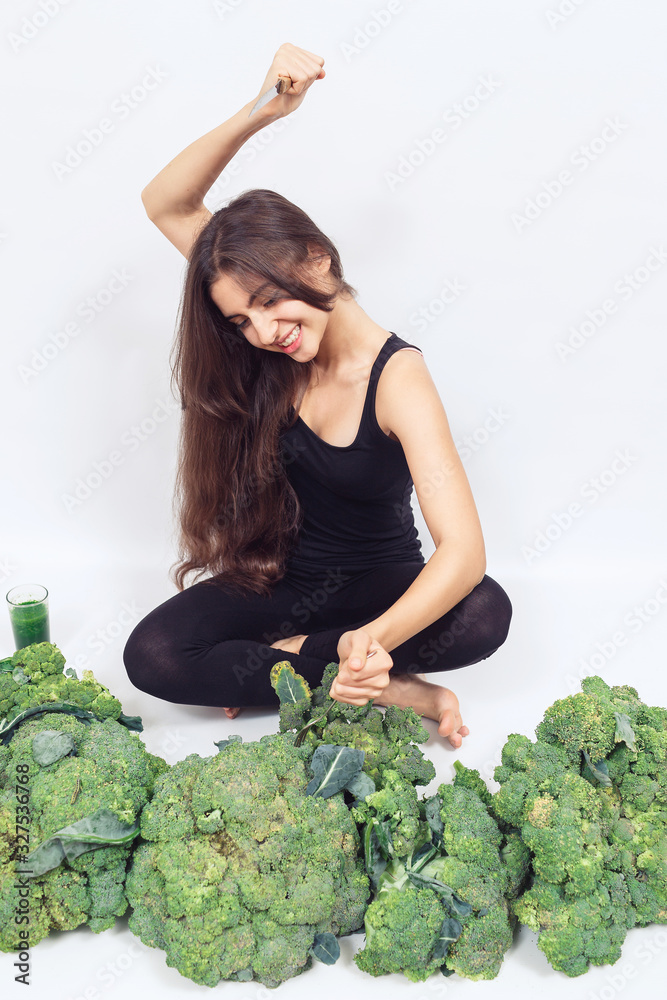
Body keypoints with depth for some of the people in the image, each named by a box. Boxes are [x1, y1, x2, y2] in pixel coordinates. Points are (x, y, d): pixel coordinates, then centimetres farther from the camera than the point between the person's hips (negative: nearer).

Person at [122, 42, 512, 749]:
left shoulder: (396, 376, -23)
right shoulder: (267, 363, -9)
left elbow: (463, 549, -34)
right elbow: (165, 204, -13)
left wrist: (375, 637, -53)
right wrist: (260, 112, -30)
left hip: (380, 582, -3)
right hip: (284, 576, 4)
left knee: (485, 614, -34)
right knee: (150, 655, -22)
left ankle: (278, 659, -18)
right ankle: (398, 692, -18)